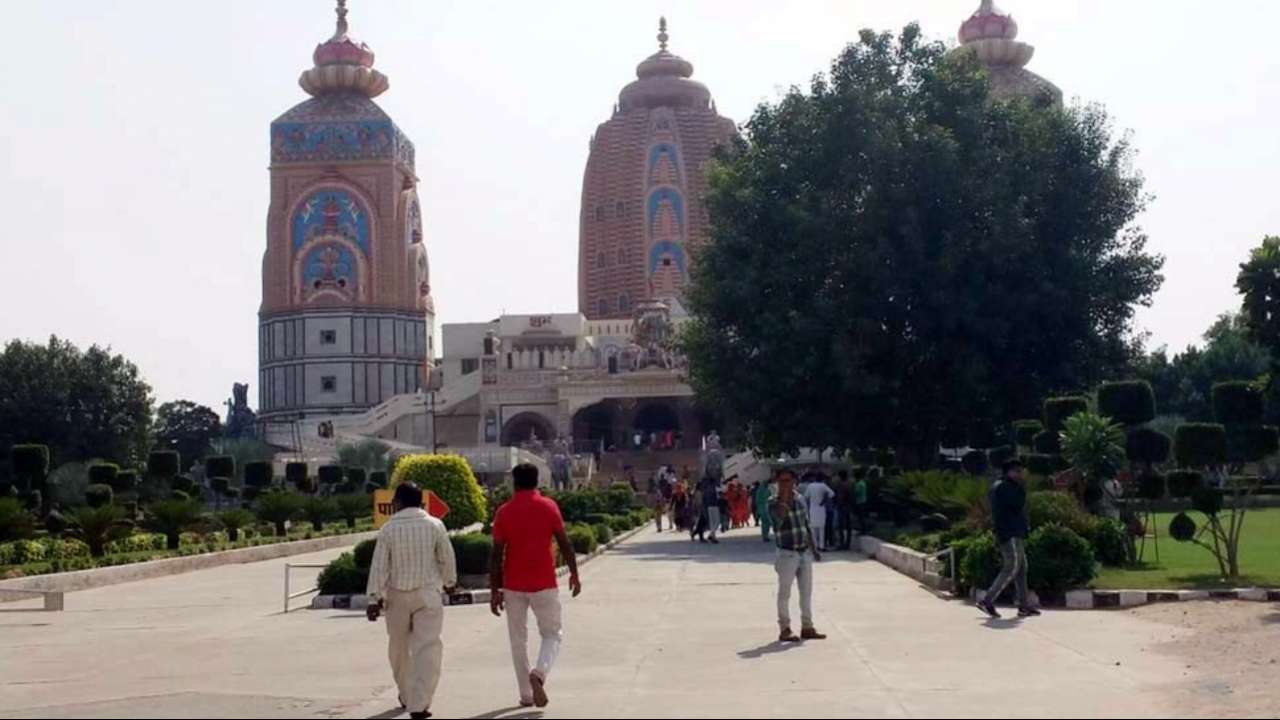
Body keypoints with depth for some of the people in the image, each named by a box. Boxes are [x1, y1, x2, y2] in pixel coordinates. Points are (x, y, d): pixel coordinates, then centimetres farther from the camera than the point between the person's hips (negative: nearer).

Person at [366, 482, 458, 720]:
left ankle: (406, 696, 32)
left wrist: (375, 597, -1)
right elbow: (447, 558, 2)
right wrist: (449, 582, 20)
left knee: (399, 647, 19)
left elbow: (379, 566, -6)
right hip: (427, 593, -1)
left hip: (397, 595, 1)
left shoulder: (388, 529, -6)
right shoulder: (435, 525, -5)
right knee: (427, 647, -5)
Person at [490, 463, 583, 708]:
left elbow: (497, 553, -3)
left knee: (518, 640, 12)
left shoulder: (504, 512, -2)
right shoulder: (548, 506, -3)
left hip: (513, 586, 1)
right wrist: (574, 574, 10)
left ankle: (526, 695, 12)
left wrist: (494, 590, 1)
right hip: (544, 584, -1)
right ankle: (539, 674, -16)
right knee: (552, 635, 10)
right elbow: (564, 543, -2)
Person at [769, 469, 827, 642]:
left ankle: (807, 627, 21)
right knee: (784, 593, -1)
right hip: (787, 554, -6)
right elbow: (779, 519, -30)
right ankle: (784, 629, 4)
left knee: (807, 592, 11)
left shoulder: (801, 500, 10)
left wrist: (814, 548, 15)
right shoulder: (774, 504, -7)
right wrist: (784, 498, -25)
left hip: (805, 552, 6)